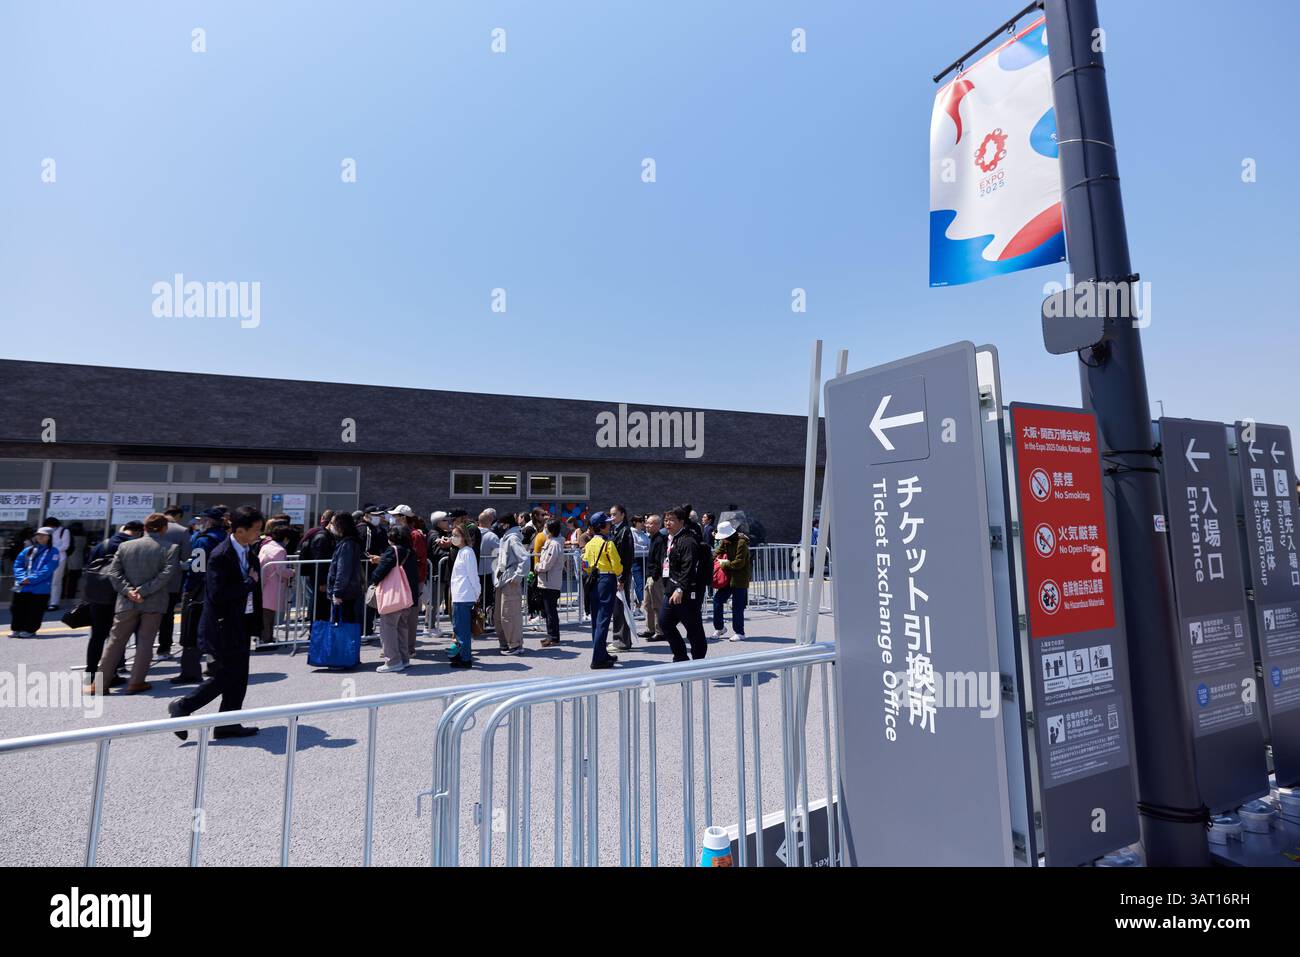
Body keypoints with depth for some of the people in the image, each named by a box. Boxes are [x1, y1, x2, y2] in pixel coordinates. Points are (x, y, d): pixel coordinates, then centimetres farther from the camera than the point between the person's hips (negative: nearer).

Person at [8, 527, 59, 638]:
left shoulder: (53, 551, -1)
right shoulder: (28, 550, 13)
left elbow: (48, 569, -11)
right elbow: (17, 564, 8)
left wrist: (32, 579, -18)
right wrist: (22, 577, -9)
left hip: (40, 588, -5)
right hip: (22, 586, 5)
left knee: (35, 610, 0)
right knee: (17, 608, 8)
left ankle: (29, 630, 12)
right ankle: (16, 629, 21)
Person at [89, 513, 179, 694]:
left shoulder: (125, 546, 5)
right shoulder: (170, 548, -7)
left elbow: (113, 572, 0)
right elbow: (167, 574, -17)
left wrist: (128, 590, -6)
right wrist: (144, 591, -13)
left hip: (127, 602, 3)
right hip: (154, 603, -3)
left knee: (116, 641, 12)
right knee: (145, 642, 6)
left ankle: (99, 683, 15)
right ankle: (136, 682, 9)